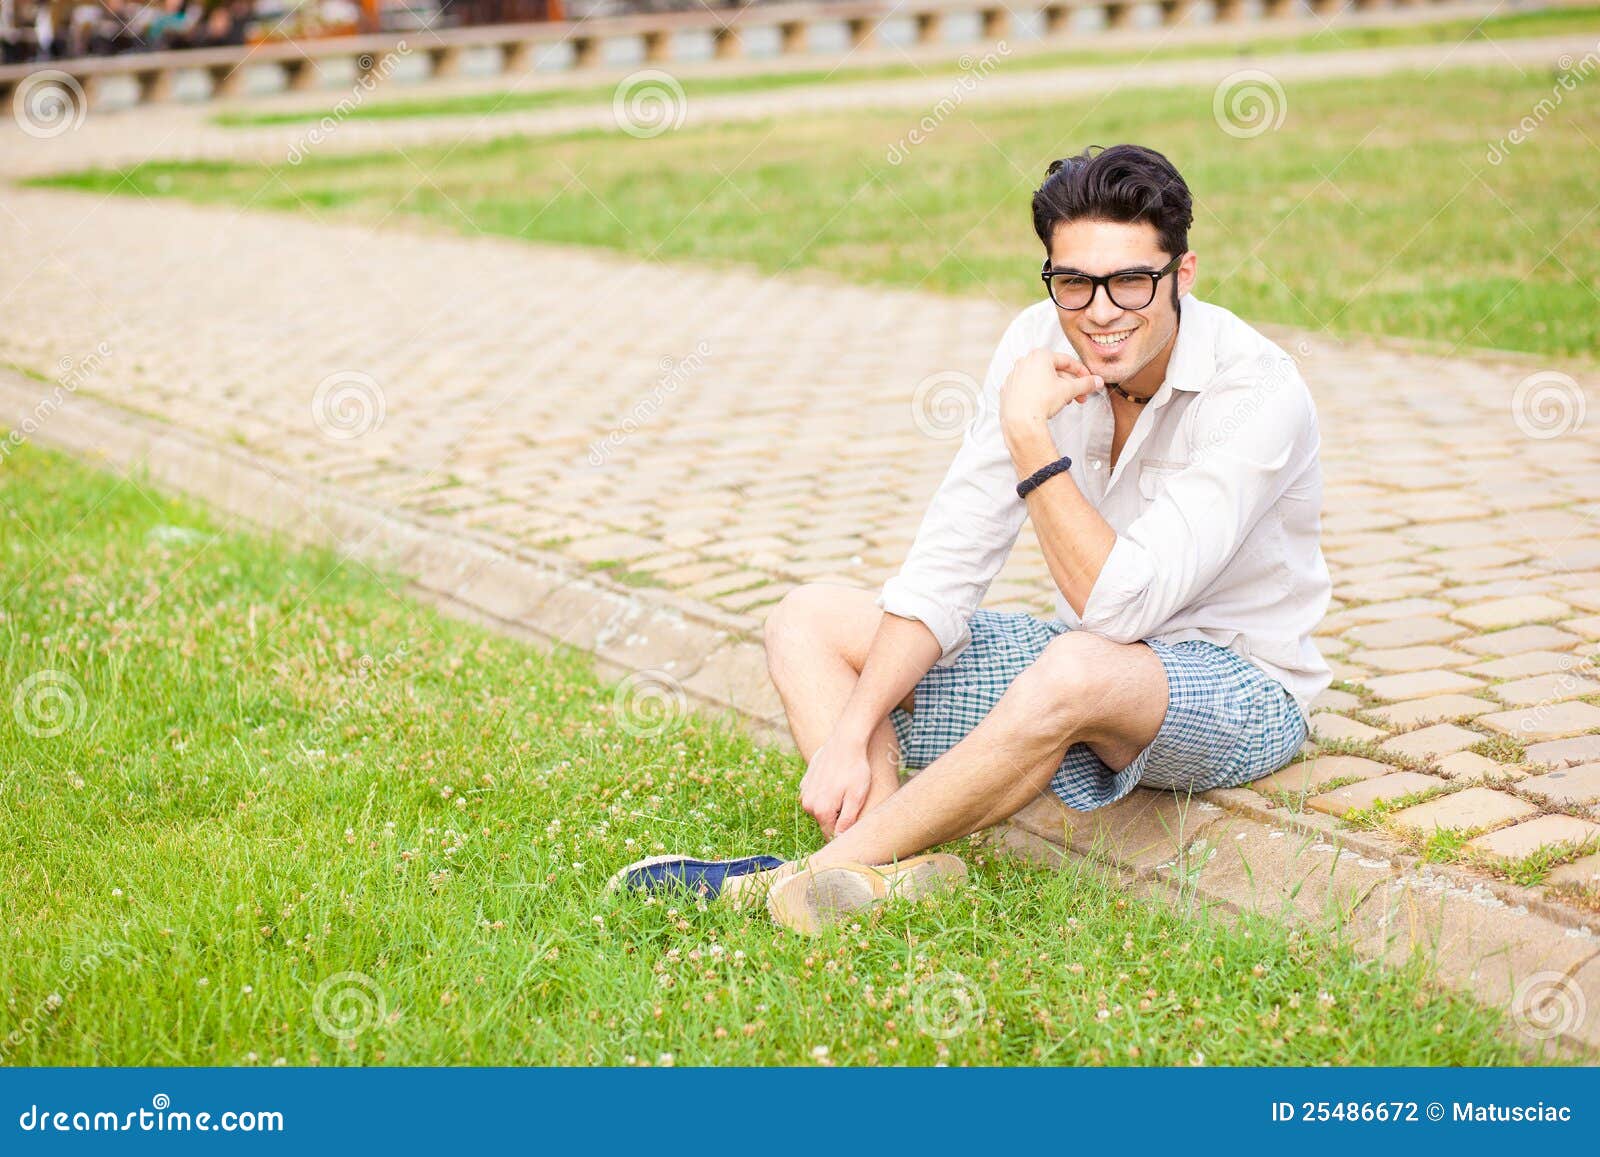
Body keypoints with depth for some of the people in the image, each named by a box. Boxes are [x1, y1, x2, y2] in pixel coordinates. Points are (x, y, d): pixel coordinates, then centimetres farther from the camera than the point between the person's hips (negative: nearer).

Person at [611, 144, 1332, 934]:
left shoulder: (1256, 392, -24)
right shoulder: (1041, 345, -7)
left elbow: (1120, 606, -31)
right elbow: (947, 565, -8)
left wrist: (1028, 434, -31)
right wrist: (849, 733, -18)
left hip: (1240, 691, -7)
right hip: (1089, 652, 7)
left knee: (1076, 668, -41)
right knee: (807, 620, -1)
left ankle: (819, 874, -28)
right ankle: (893, 870, -27)